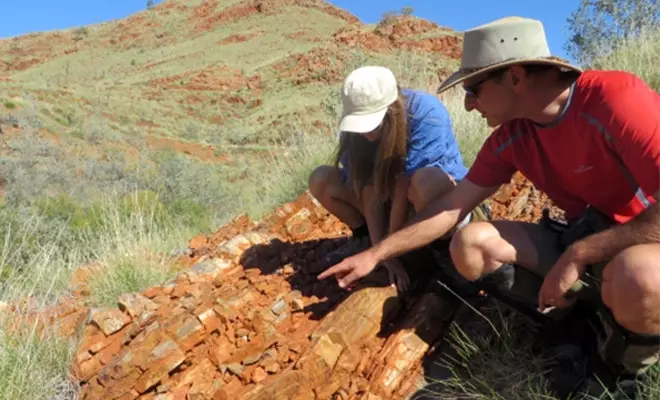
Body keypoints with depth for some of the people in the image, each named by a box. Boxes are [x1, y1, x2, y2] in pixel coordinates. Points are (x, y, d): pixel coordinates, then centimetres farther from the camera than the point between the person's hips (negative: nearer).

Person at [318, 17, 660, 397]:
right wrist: (376, 254, 1)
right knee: (470, 245, -11)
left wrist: (576, 255, -26)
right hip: (582, 238, 6)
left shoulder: (617, 99, -26)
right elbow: (452, 207, 0)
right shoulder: (509, 137, -5)